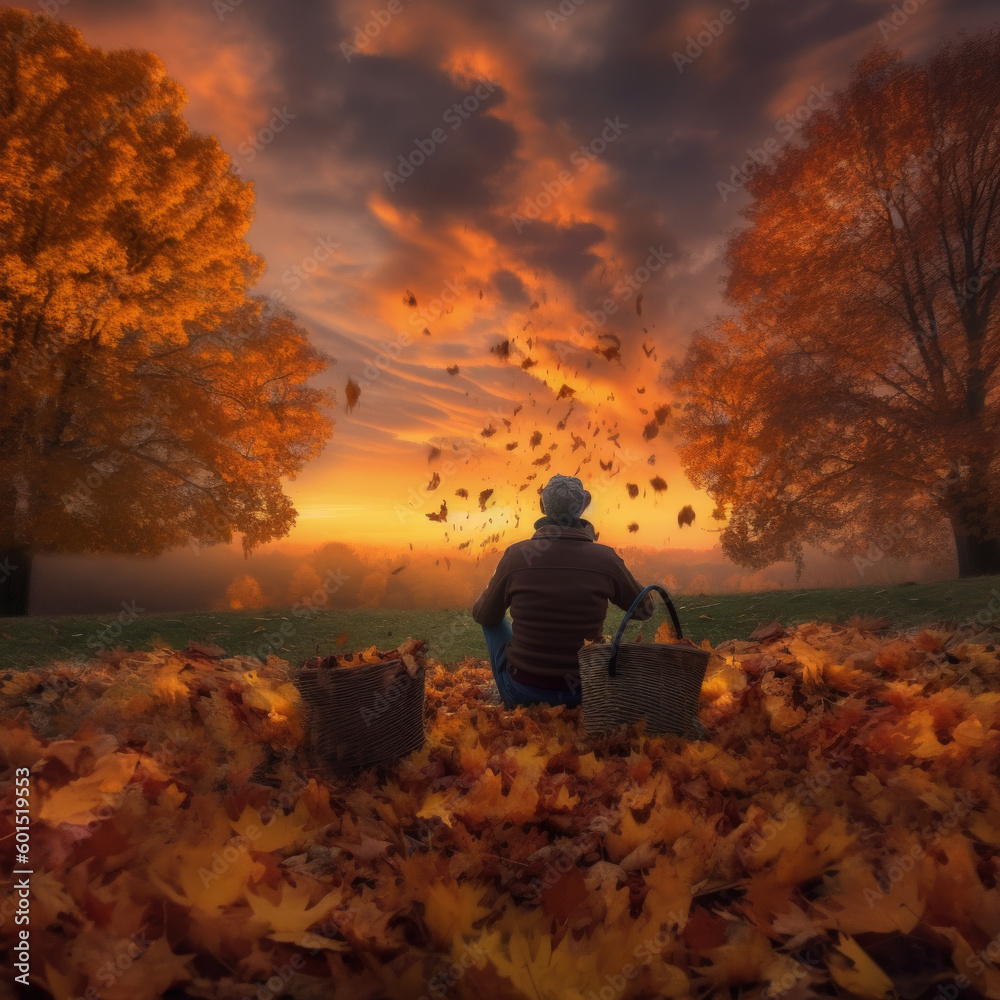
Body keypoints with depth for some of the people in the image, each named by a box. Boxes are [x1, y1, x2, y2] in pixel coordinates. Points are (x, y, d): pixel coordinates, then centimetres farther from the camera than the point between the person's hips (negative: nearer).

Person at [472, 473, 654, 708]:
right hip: (580, 695, 1)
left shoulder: (516, 555, -14)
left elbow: (483, 615, 1)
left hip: (520, 693, -1)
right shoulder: (605, 559, -13)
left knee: (493, 618, 24)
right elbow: (644, 609, 5)